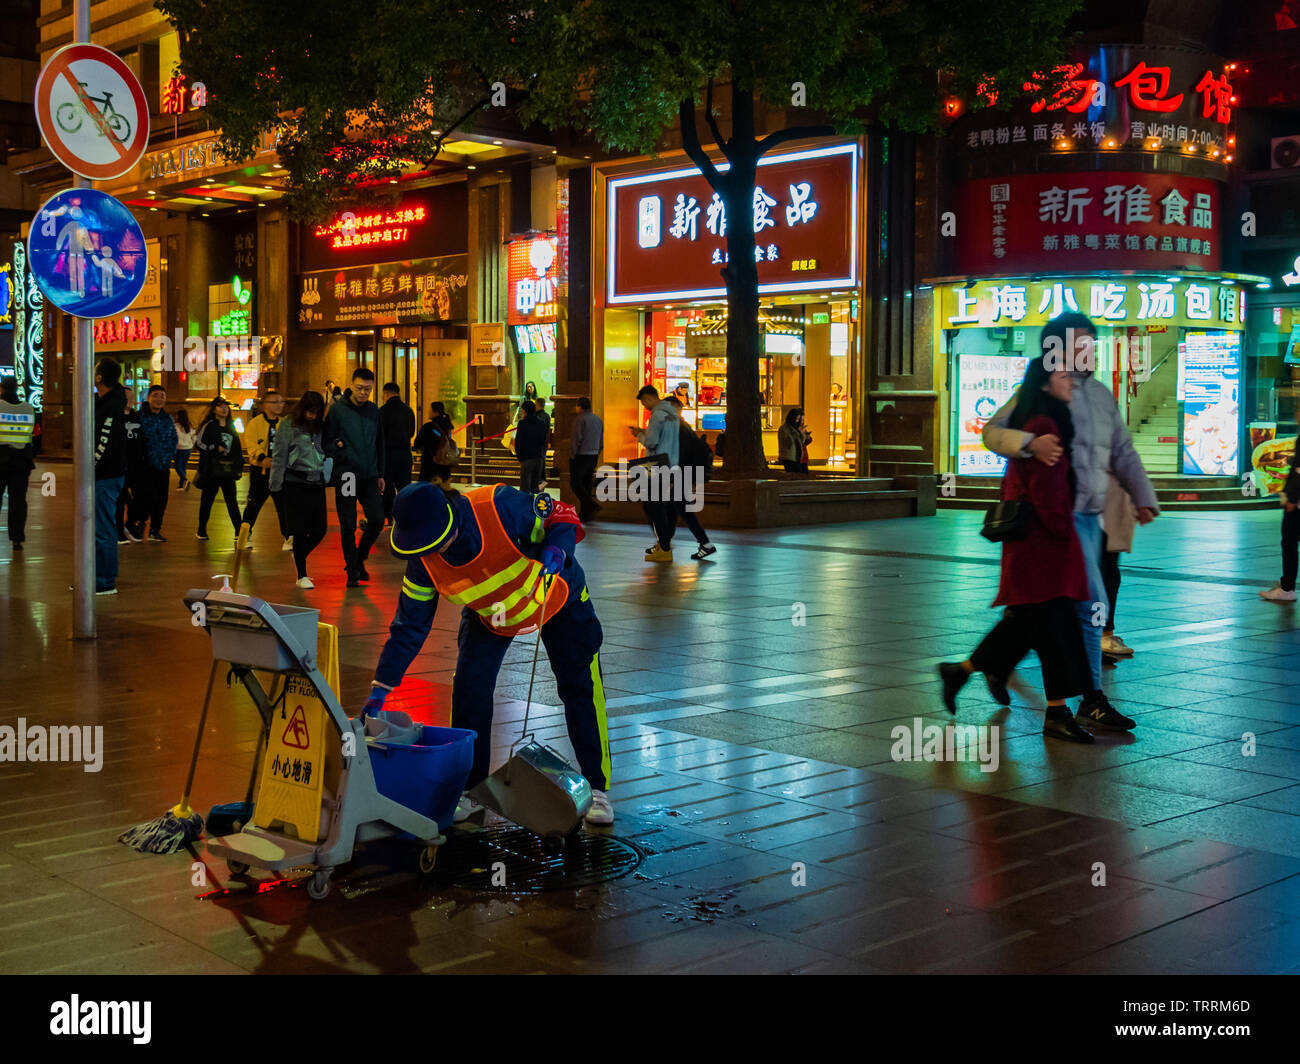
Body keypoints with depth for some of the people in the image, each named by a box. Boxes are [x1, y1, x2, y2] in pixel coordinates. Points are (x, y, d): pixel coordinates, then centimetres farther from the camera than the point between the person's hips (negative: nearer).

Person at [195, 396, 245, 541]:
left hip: (228, 471, 4)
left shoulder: (231, 428, 16)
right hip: (211, 471, -4)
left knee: (232, 501, 0)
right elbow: (200, 445, -5)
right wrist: (216, 449, -11)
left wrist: (239, 467, 13)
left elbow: (237, 449, 19)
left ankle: (239, 531, -2)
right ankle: (201, 531, 17)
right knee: (207, 500, 5)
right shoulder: (209, 426, -1)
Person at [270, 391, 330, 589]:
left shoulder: (320, 426, 12)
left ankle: (299, 558, 32)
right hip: (295, 482, -4)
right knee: (300, 530, -3)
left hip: (317, 483, 4)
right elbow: (279, 457, -2)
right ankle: (302, 575, 9)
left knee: (319, 530, 3)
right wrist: (276, 485, -5)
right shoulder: (288, 425, -1)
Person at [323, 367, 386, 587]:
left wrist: (380, 474, 16)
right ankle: (352, 572, 12)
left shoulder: (374, 411, 10)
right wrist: (337, 448, -23)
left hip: (369, 476, 4)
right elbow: (327, 441, -2)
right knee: (348, 526, 1)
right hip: (345, 475, -4)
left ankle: (359, 559, 20)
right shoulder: (337, 409, -4)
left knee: (377, 520, -3)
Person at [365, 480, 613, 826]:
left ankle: (597, 788, 11)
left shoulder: (501, 506, -40)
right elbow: (409, 626, -16)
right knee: (469, 690, -9)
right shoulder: (424, 563, -25)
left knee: (581, 689, -4)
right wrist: (380, 688, -18)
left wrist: (556, 551, -47)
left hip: (559, 599, -3)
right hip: (488, 614, 3)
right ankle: (469, 789, 8)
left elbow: (563, 516, -25)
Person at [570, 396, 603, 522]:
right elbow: (601, 441, 16)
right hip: (594, 455, 8)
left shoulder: (580, 419, -12)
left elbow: (576, 439, -17)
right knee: (587, 484, 11)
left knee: (575, 483, -2)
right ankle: (585, 514, 10)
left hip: (580, 455, -8)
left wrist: (572, 455, -7)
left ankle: (591, 504, -19)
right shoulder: (598, 420, 12)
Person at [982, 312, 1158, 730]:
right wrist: (1031, 443, -35)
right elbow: (993, 431, -17)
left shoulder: (1101, 394, 14)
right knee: (1092, 604, -10)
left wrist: (1143, 497, 14)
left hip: (1090, 516, 8)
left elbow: (1123, 452, 22)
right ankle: (1093, 698, -1)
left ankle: (1003, 663, 32)